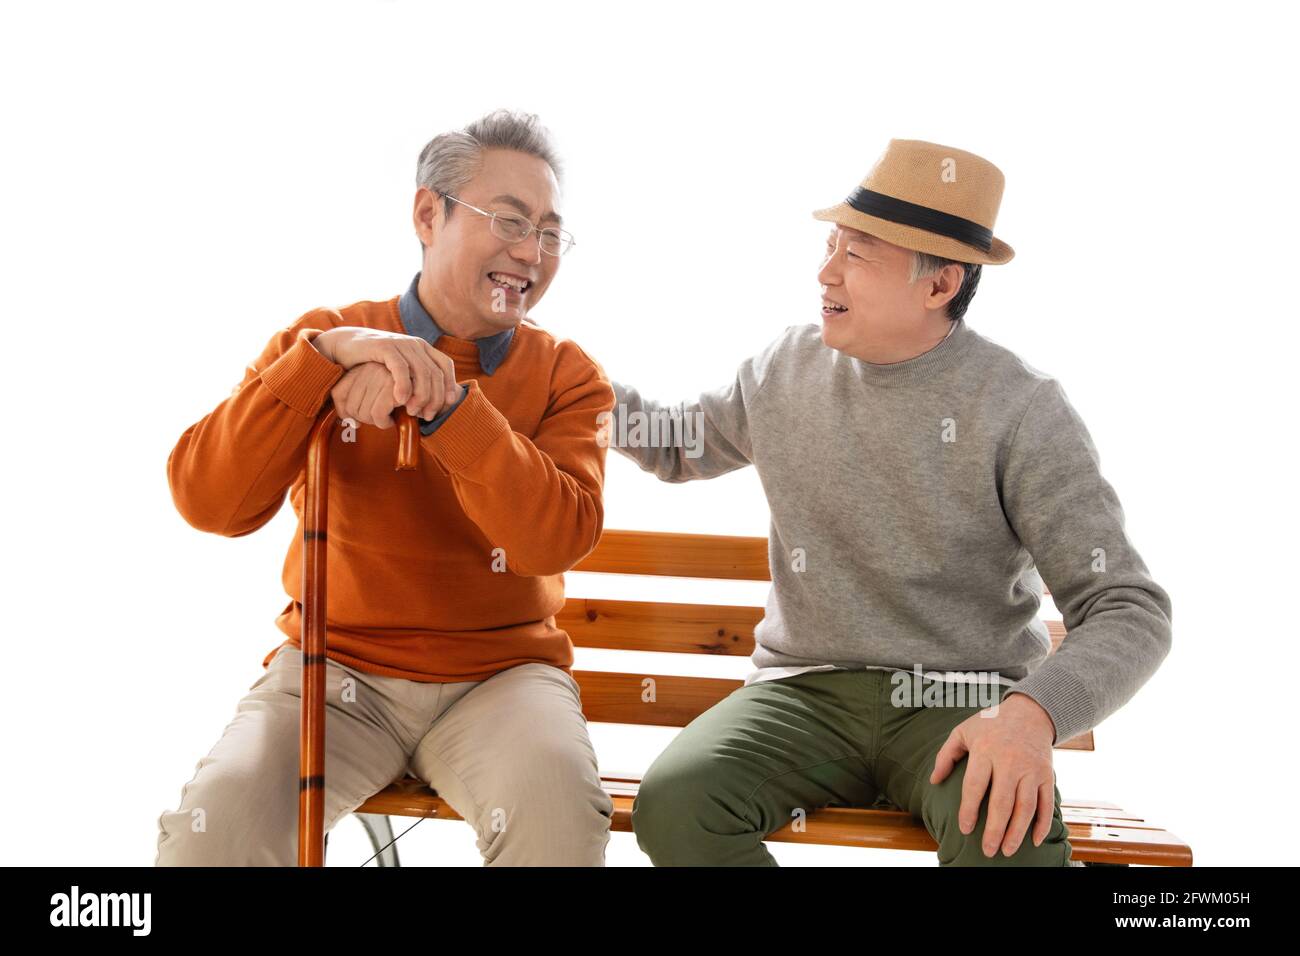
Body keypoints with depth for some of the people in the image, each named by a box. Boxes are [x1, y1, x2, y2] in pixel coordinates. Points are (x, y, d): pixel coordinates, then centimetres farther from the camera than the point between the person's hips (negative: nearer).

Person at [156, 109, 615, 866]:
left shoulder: (567, 375, 3)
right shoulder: (324, 336, 3)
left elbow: (555, 540, -15)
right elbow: (210, 503, -10)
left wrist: (444, 401, -26)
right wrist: (324, 355, -22)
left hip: (501, 675, 0)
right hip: (334, 669, 1)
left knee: (556, 808, -32)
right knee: (217, 821, -26)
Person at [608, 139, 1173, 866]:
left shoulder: (1022, 410, -9)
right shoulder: (785, 370, 6)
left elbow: (1132, 612, -12)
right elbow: (678, 449, 26)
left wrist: (1033, 712, -31)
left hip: (961, 703, -4)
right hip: (808, 692, 4)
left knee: (1012, 839, -38)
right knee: (673, 802, -27)